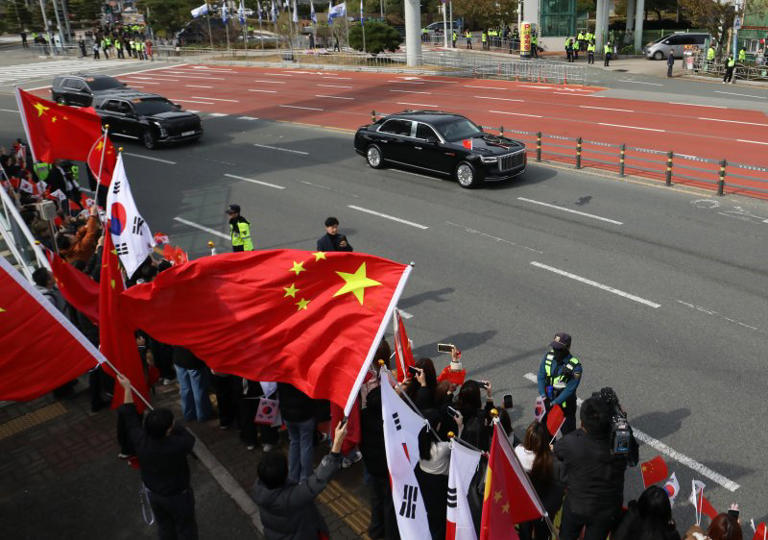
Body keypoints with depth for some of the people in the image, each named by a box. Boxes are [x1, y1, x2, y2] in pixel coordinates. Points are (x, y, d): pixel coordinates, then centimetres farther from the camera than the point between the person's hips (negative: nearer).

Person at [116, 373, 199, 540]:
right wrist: (173, 427, -4)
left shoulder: (140, 441, -27)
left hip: (152, 492, 4)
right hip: (177, 495, -4)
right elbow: (189, 438, -14)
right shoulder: (178, 445, -38)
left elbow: (130, 417, -12)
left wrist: (127, 388, -4)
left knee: (164, 525, 28)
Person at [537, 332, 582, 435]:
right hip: (548, 402, 5)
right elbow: (541, 377, -5)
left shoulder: (575, 367, -21)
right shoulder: (548, 356, -8)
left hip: (565, 406, -5)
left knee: (567, 432, 7)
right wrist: (543, 396, -16)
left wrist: (554, 403, -22)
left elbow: (569, 390, -20)